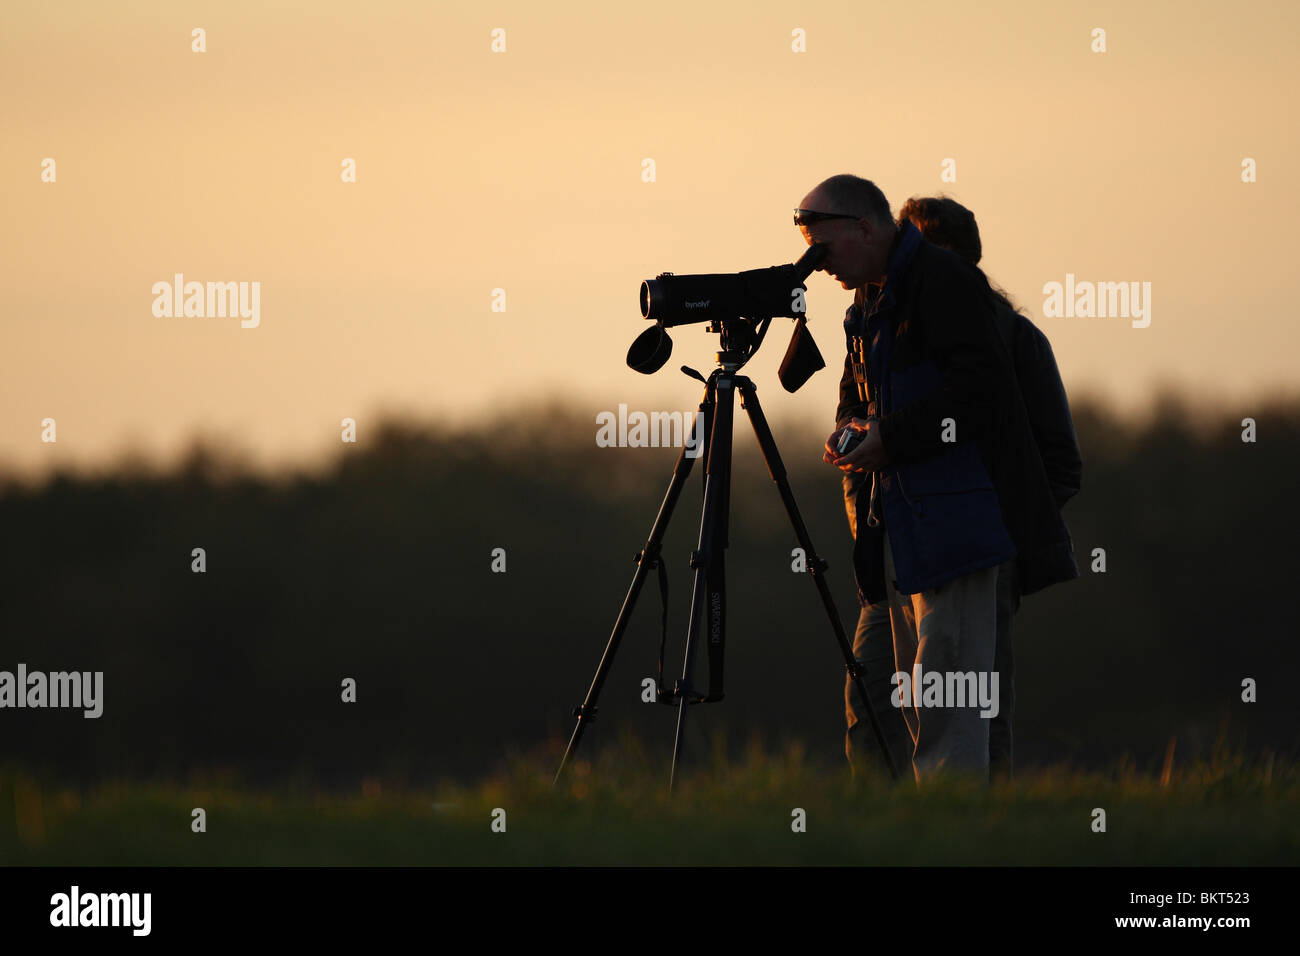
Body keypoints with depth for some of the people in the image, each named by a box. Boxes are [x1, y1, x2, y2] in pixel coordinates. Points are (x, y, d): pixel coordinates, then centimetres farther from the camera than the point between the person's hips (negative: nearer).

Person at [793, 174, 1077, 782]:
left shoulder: (942, 281, -11)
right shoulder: (869, 300, 19)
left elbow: (976, 389, -18)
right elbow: (858, 384, 31)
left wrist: (889, 439, -18)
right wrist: (851, 427, 8)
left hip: (957, 514, -10)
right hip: (899, 517, 10)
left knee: (944, 680, -13)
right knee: (914, 685, 9)